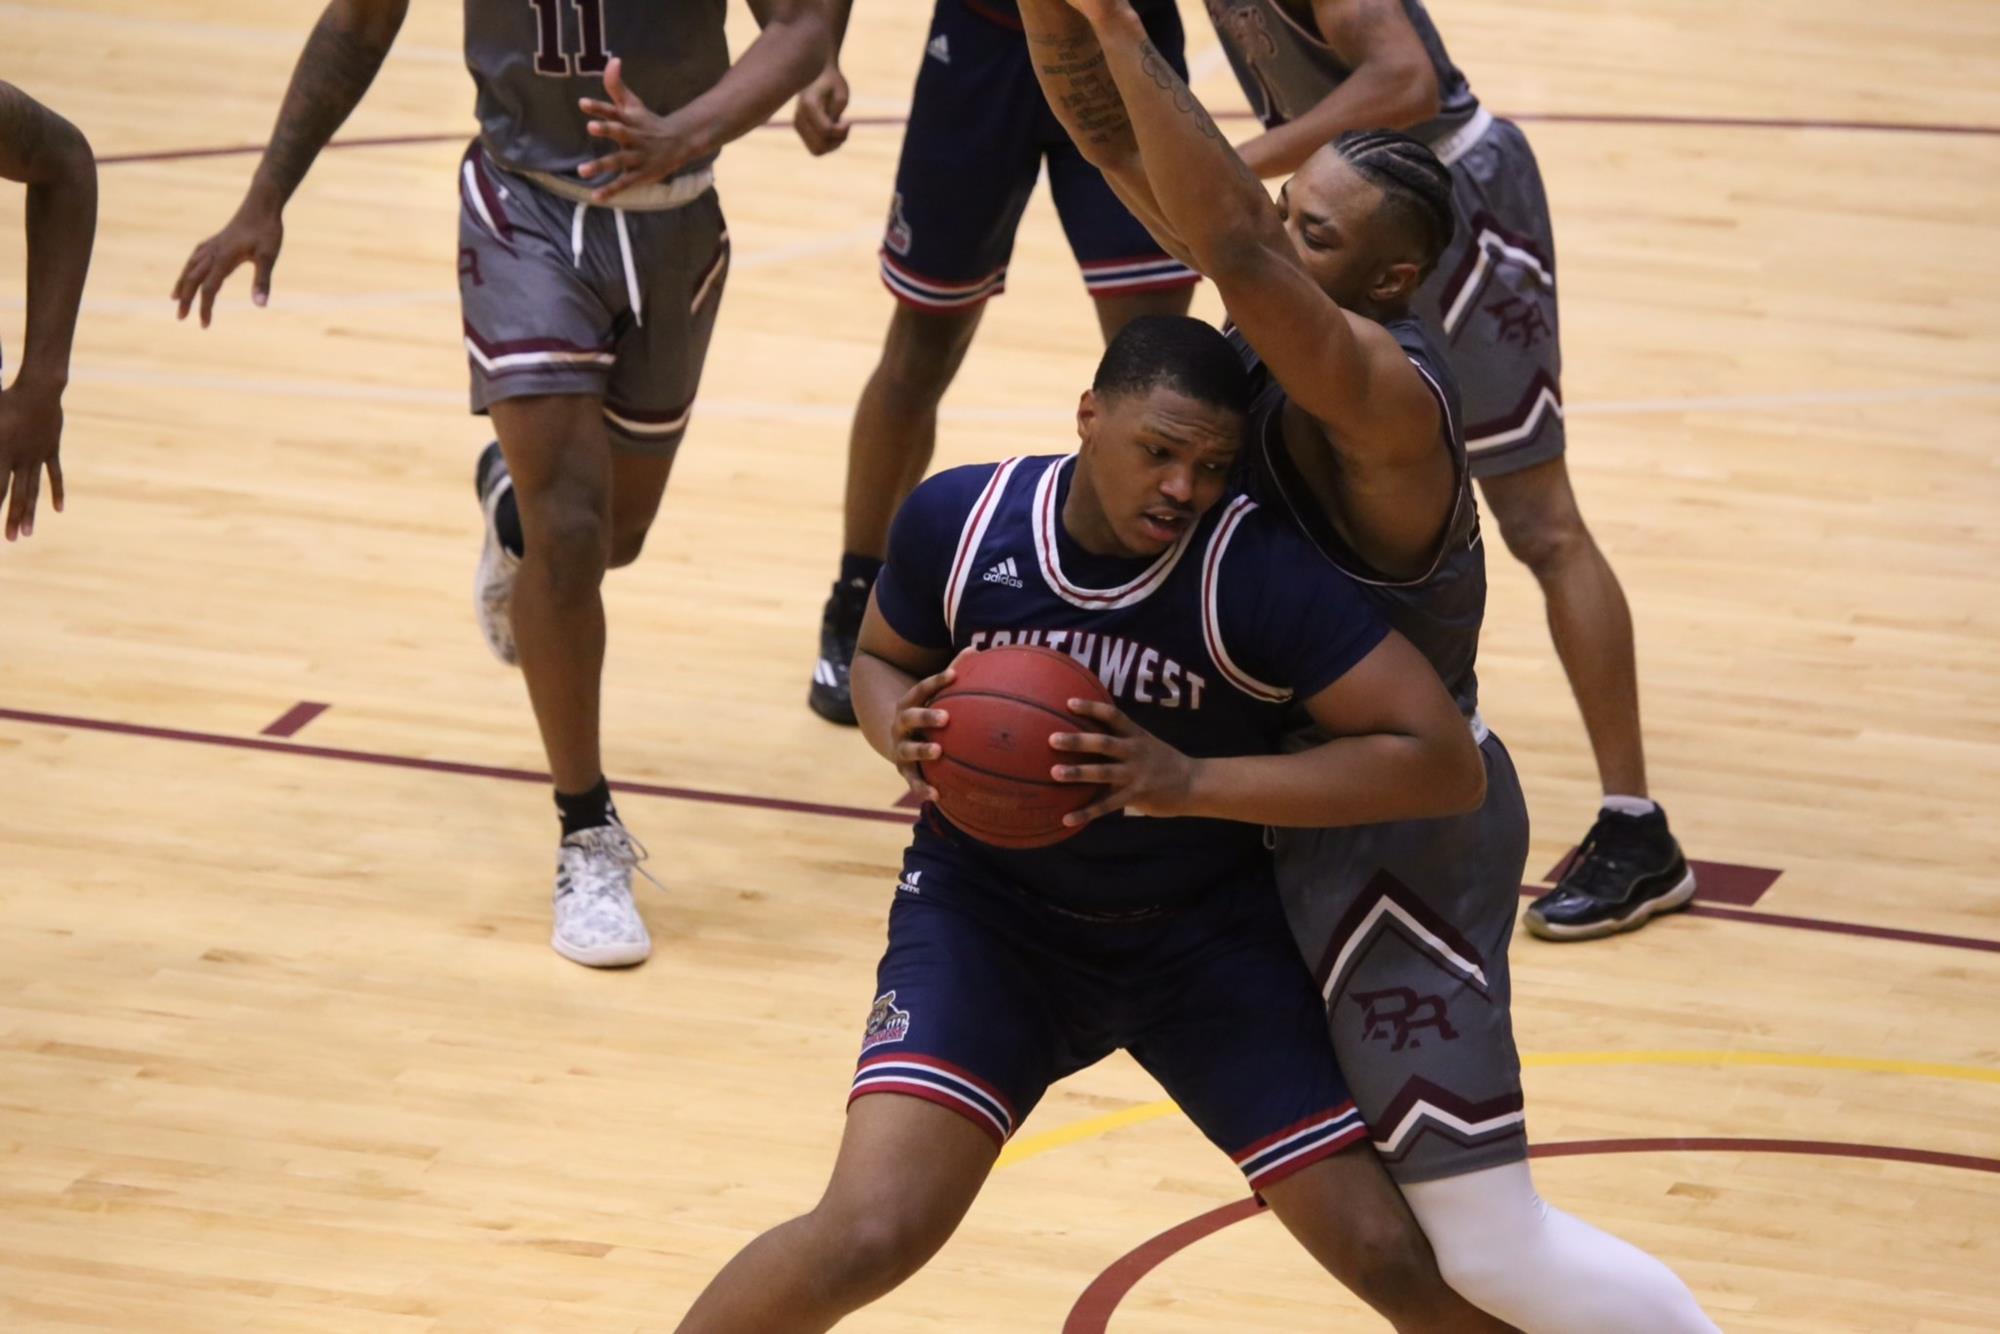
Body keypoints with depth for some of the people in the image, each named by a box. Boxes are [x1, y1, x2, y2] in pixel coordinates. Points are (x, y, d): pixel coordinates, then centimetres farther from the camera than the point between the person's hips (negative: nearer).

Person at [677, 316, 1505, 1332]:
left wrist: (1191, 783, -34)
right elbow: (882, 661, 9)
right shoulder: (956, 521, -14)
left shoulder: (1260, 570, -23)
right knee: (869, 1236, -21)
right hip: (990, 906, 0)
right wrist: (901, 732, -18)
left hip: (1206, 933, 0)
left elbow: (1445, 762, -27)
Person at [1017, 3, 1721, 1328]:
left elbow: (1235, 250, -45)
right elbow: (1116, 138, -4)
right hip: (1331, 802, 10)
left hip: (1407, 838, -10)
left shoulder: (1383, 395, -28)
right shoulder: (1292, 312, -4)